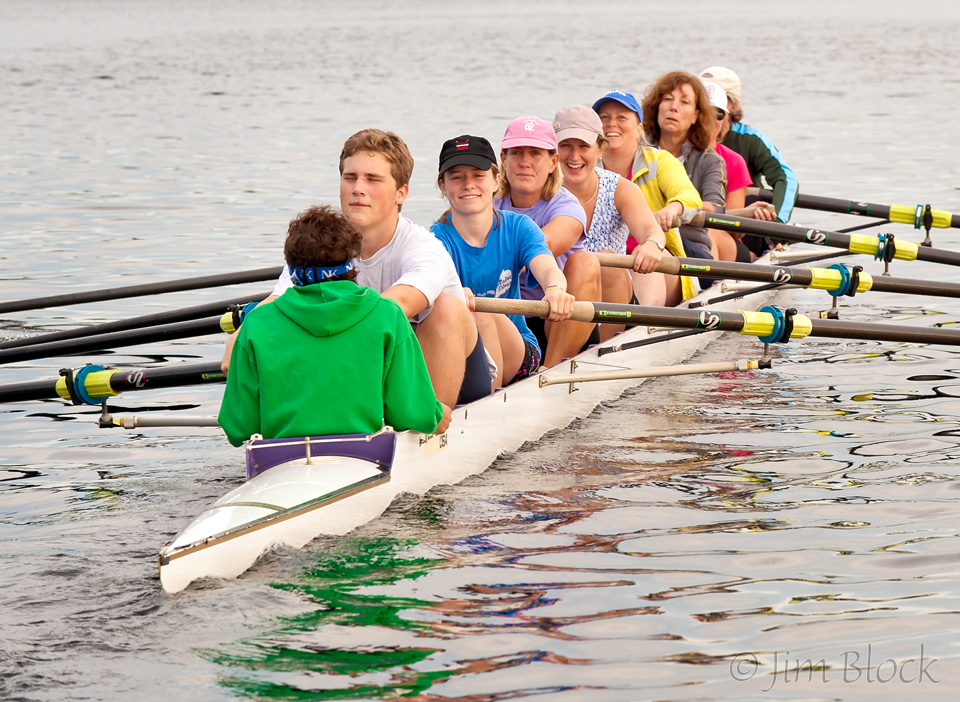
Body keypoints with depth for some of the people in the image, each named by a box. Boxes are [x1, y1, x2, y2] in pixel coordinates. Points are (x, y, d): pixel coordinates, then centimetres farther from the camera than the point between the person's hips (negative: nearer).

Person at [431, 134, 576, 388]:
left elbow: (547, 269, -22)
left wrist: (555, 290, -49)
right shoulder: (439, 238, -7)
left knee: (483, 317, -28)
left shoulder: (518, 227, -2)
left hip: (518, 352, 1)